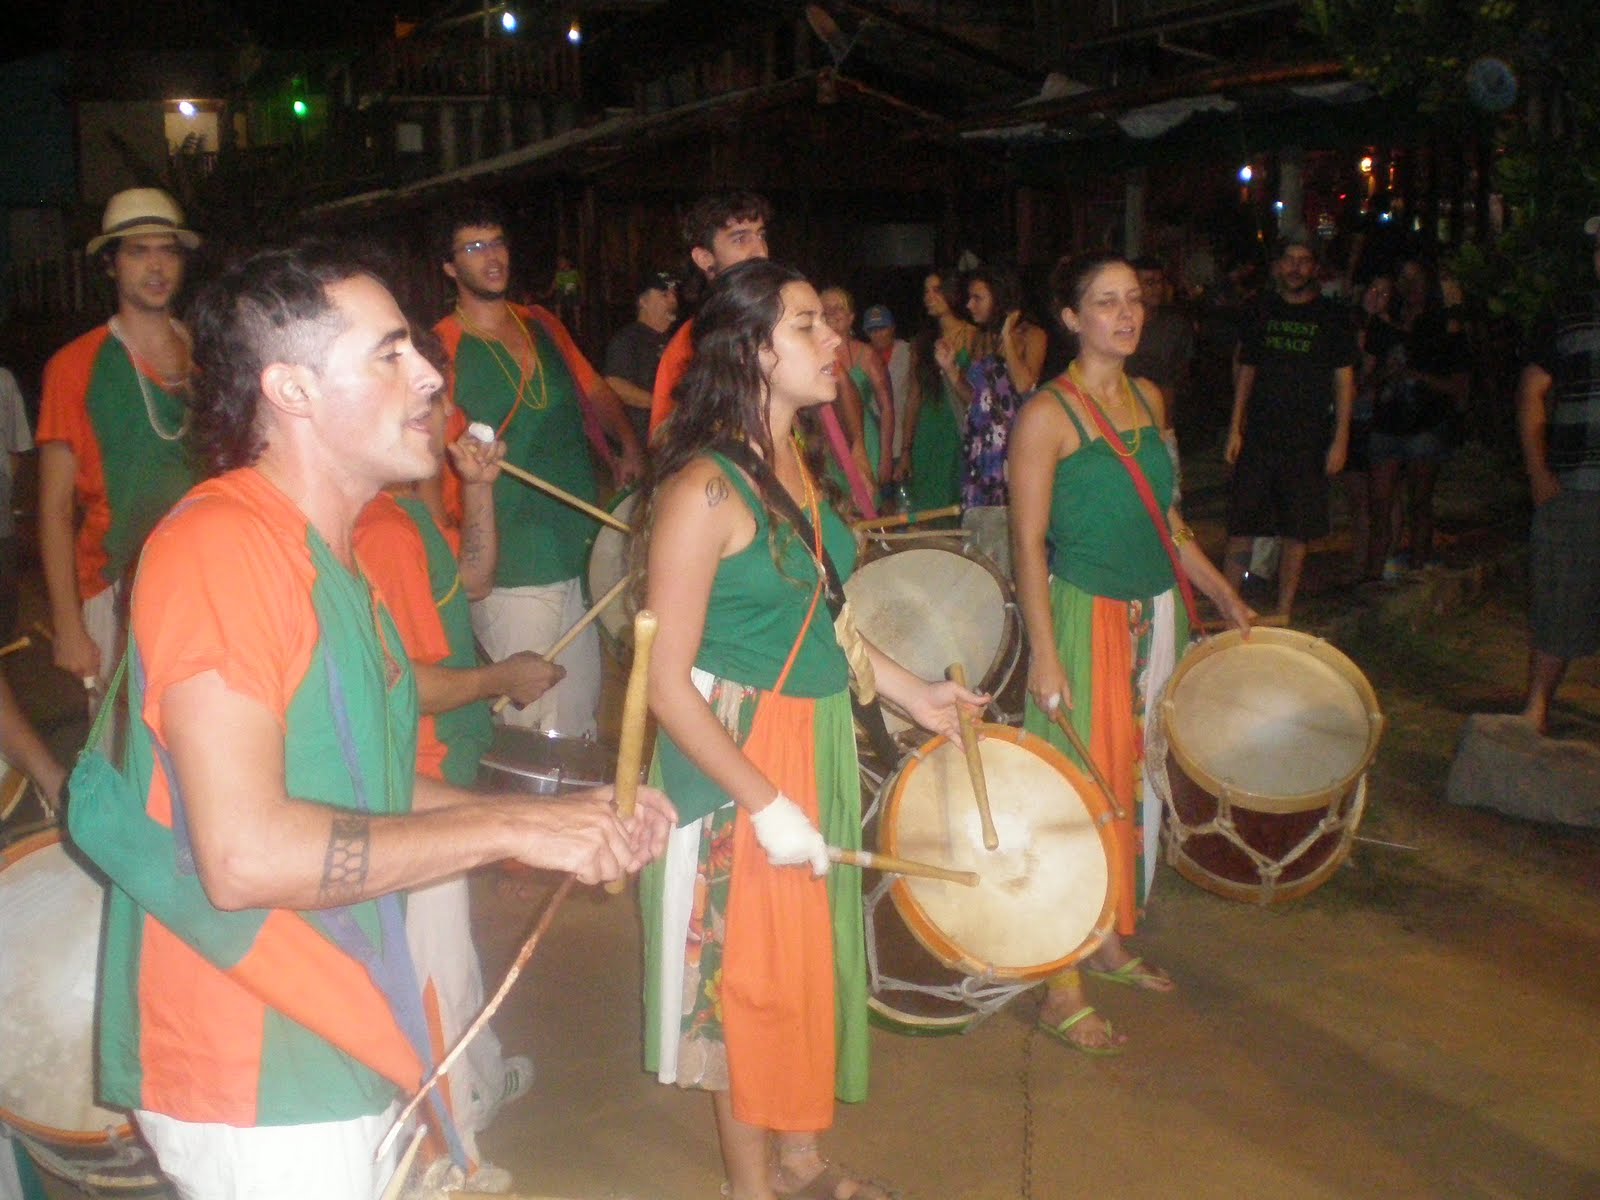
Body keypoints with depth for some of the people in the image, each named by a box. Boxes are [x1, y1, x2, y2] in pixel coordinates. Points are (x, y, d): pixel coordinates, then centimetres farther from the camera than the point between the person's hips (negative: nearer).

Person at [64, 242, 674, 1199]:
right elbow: (245, 853, -28)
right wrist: (510, 828, -21)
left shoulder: (332, 560, 10)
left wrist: (569, 822, 3)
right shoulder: (219, 548, -20)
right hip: (256, 1087, -9)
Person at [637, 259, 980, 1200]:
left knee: (814, 952, 18)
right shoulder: (705, 488, -20)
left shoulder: (803, 465, 5)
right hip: (737, 756, -8)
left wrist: (911, 692, 14)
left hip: (821, 739, 8)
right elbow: (668, 682, -21)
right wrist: (767, 804, -20)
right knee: (752, 968, 7)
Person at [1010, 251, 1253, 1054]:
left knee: (1138, 781, 15)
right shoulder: (1047, 414, -12)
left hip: (1157, 614, 7)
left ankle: (1112, 940, 33)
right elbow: (1029, 543, -14)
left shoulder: (1149, 399, 10)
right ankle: (1062, 991, 7)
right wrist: (1044, 654, -20)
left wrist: (1223, 596, 17)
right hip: (1086, 618, -7)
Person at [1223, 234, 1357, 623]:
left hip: (1307, 441, -1)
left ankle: (1283, 613, 13)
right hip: (1257, 437, 2)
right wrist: (1235, 429, 5)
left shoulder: (1332, 317, 3)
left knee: (1297, 531, 3)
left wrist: (1340, 440, -5)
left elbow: (1344, 380, 2)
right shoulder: (1262, 313, 9)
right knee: (1241, 525, 0)